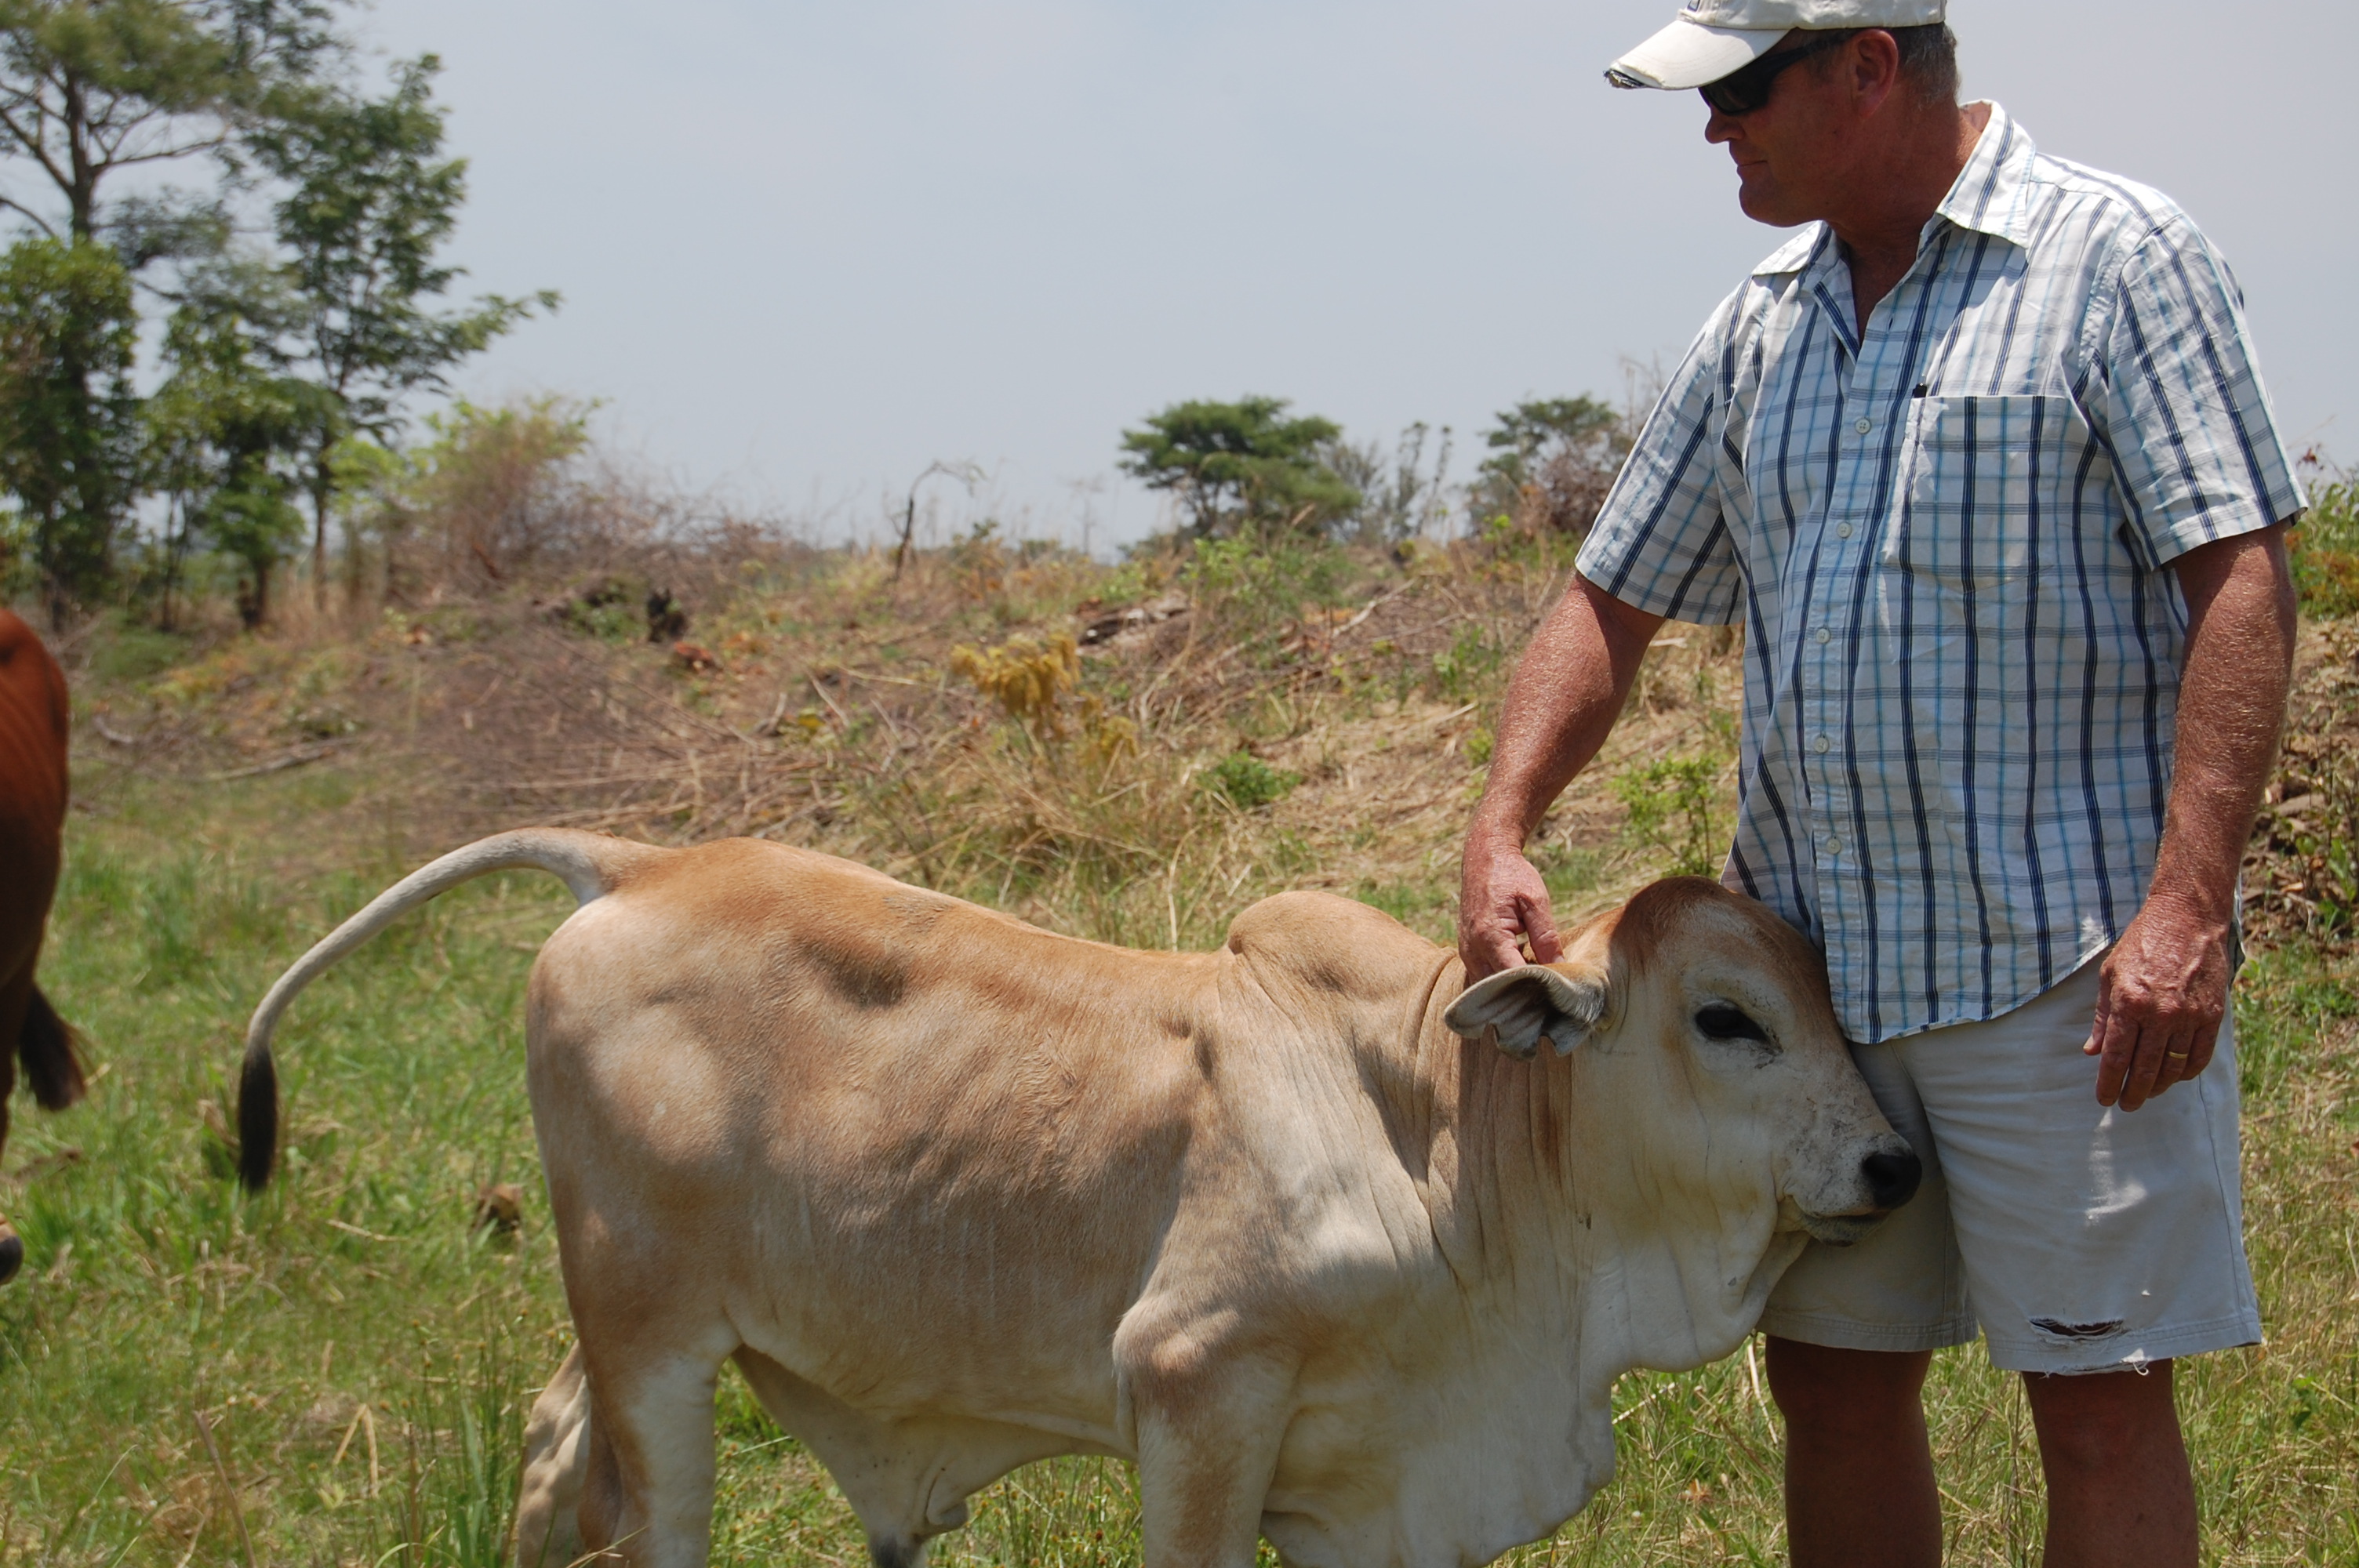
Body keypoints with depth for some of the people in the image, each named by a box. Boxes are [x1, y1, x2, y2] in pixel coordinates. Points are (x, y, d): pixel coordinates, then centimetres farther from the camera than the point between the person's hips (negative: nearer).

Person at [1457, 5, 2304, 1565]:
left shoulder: (2118, 259, -6)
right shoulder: (1761, 329, 13)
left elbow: (2241, 584, -12)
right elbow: (1612, 602, 17)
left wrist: (2187, 906, -21)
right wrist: (1501, 834, 2)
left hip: (2064, 961, -6)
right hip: (1813, 966, 6)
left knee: (2099, 1398, -3)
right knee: (1834, 1377, 11)